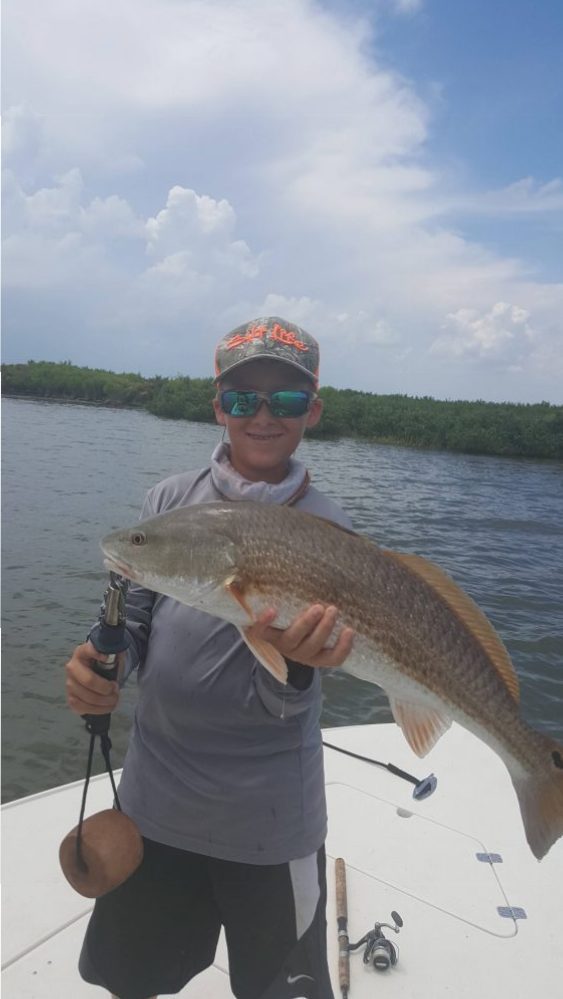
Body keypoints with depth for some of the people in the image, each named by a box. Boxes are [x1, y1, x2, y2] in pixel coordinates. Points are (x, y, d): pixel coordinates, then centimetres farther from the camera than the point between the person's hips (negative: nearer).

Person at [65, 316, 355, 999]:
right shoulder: (170, 500, -3)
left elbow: (282, 705, -17)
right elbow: (131, 621, 0)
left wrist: (293, 662, -38)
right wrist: (97, 666, -20)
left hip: (267, 820, -3)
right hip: (153, 797, 3)